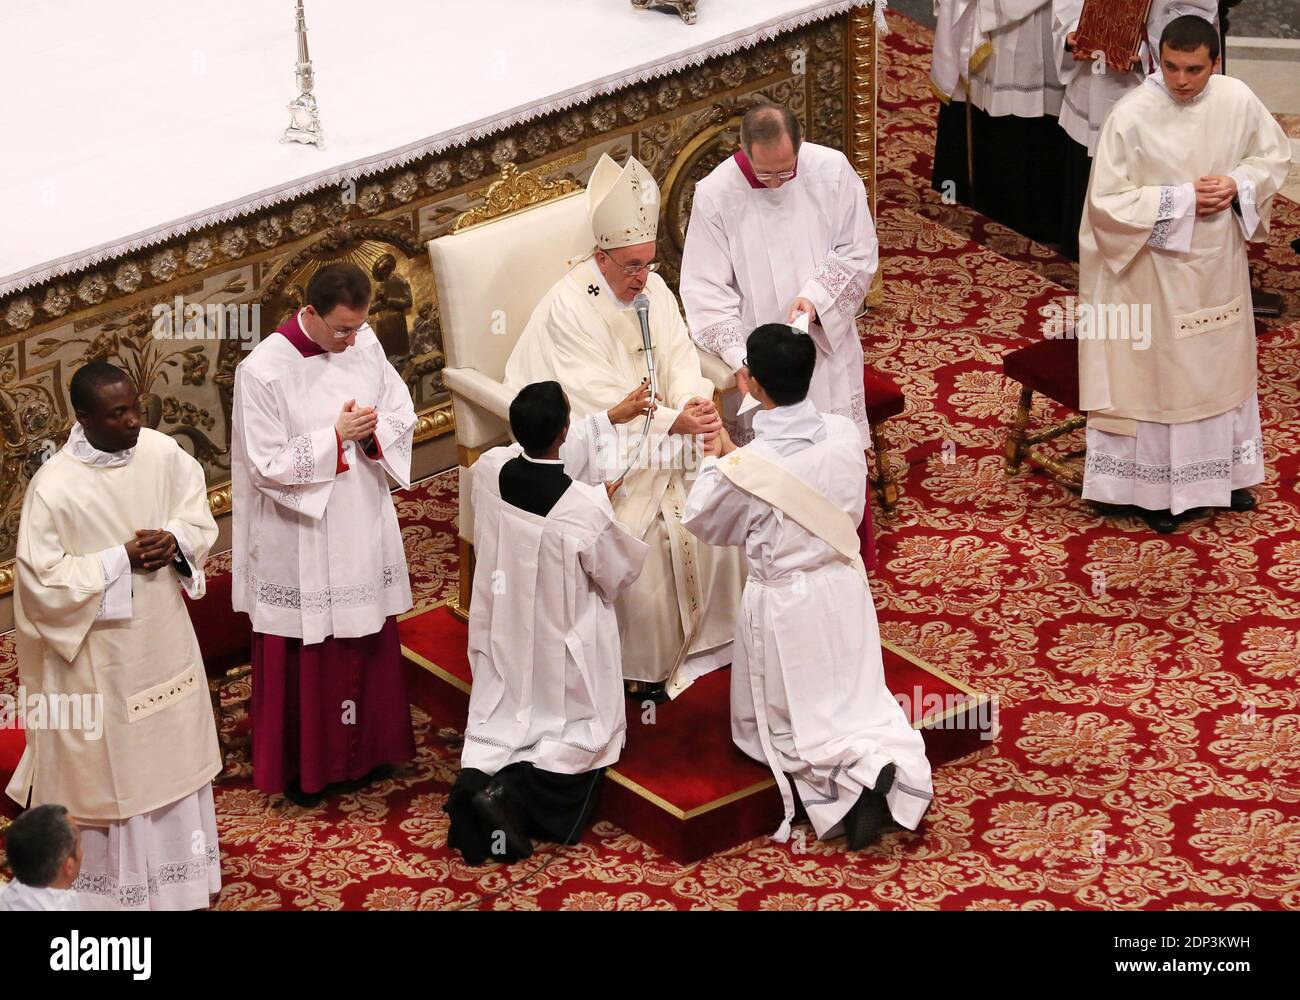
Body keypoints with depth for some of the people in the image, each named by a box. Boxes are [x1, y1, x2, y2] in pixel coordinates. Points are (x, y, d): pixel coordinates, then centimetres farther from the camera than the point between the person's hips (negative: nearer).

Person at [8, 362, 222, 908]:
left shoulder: (162, 451, -9)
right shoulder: (53, 488, -24)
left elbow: (199, 515, 5)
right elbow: (43, 581, -21)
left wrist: (176, 542, -16)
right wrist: (121, 560, -23)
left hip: (164, 639, 6)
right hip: (98, 653, -6)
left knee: (170, 753, 20)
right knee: (103, 765, 10)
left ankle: (172, 874, 40)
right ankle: (110, 882, 28)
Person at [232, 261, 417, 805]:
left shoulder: (364, 343, -4)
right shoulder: (262, 371, -20)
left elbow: (403, 415, 5)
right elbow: (267, 466, -19)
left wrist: (373, 431, -17)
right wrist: (336, 436, -23)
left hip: (364, 526, 5)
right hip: (300, 540, -5)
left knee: (368, 640, 18)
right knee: (306, 653, 7)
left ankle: (364, 749, 36)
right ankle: (302, 766, 23)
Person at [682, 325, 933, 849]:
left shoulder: (746, 469, -25)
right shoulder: (844, 434, -11)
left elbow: (702, 521, -6)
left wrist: (715, 460, 11)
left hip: (782, 604, -4)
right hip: (844, 589, 4)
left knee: (776, 727, 14)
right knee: (859, 705, 21)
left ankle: (851, 772, -14)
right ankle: (897, 762, -11)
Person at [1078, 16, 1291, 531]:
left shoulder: (1237, 99, -10)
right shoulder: (1131, 116, -23)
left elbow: (1274, 154, 5)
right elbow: (1106, 200, -19)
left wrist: (1238, 185, -15)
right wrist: (1180, 200, -23)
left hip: (1219, 261, 5)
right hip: (1156, 268, -5)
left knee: (1221, 363, 19)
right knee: (1157, 371, 8)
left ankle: (1222, 472, 37)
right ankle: (1154, 485, 23)